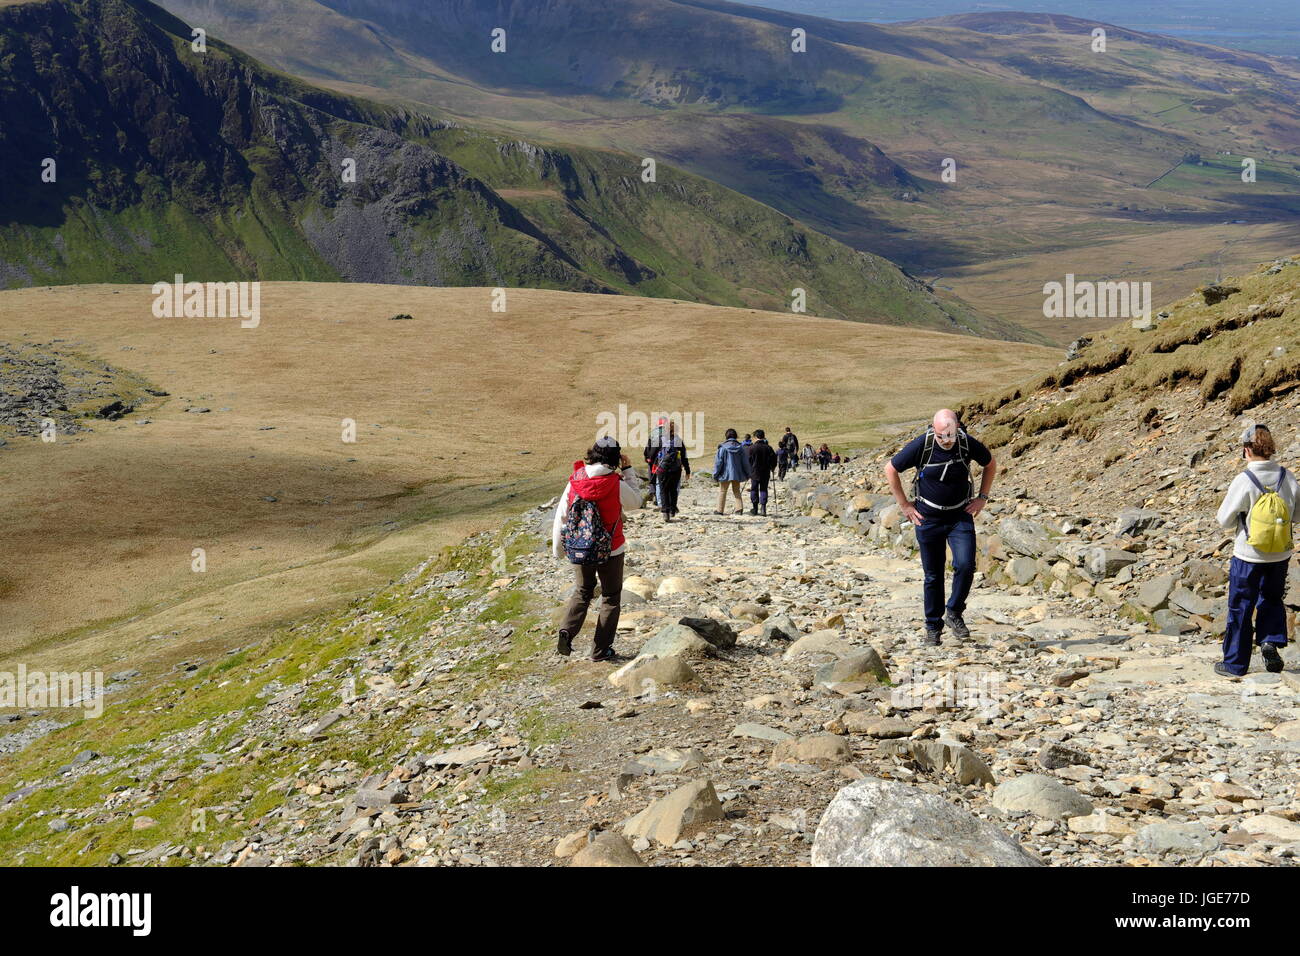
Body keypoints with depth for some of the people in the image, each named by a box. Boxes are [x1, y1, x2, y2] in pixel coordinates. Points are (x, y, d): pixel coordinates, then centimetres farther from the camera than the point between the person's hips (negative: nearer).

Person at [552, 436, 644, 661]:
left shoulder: (575, 482, -8)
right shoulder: (617, 484, -18)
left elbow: (561, 516, -3)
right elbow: (636, 502, 3)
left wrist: (557, 548, 9)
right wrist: (628, 470, 5)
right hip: (611, 550, -3)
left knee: (582, 593, 22)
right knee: (611, 598, 14)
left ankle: (566, 631, -1)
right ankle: (601, 650, 14)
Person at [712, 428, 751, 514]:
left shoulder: (723, 447, -11)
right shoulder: (740, 447, 0)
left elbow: (718, 462, -9)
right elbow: (745, 462, 6)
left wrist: (715, 474, -1)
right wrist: (747, 474, 16)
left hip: (725, 473, -3)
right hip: (737, 474, 3)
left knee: (722, 491, 7)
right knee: (737, 491, 16)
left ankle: (720, 510, 8)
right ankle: (739, 508, 4)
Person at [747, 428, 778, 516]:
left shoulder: (752, 448, -10)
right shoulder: (768, 448, -2)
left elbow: (748, 461, -6)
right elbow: (774, 460, 2)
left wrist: (749, 472, 6)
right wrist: (771, 468, 19)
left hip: (754, 473, -2)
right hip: (766, 473, 2)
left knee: (754, 490, 10)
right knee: (763, 489, 10)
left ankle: (755, 509, 15)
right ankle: (763, 507, -3)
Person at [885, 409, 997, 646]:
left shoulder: (968, 444, -12)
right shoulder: (921, 446, -17)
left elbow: (990, 465, 11)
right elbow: (890, 469, -3)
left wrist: (982, 497, 5)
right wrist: (904, 505, -2)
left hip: (960, 517, 1)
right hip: (928, 518, -1)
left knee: (965, 565, -18)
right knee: (933, 575, 4)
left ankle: (954, 613, 4)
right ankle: (933, 627, 19)